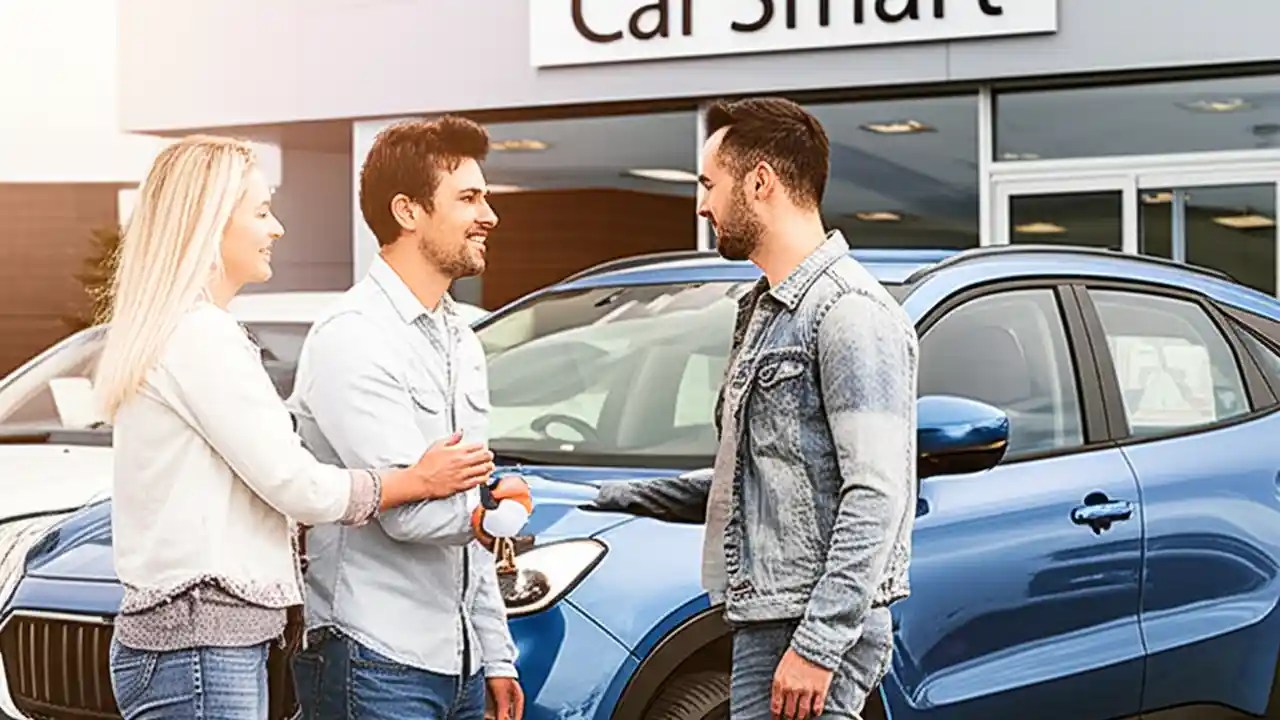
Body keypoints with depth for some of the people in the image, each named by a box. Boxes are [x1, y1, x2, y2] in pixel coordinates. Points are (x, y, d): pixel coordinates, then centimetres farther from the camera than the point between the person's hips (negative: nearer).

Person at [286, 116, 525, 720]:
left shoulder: (462, 342, 16)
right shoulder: (352, 340, -13)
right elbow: (412, 512, -20)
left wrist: (495, 653, 17)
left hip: (458, 668, 8)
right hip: (375, 669, -8)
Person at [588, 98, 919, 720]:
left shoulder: (850, 314, -13)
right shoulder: (764, 311, 19)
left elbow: (876, 497, -20)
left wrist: (819, 644, -24)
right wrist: (626, 500, 22)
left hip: (816, 625, -10)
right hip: (764, 622, 10)